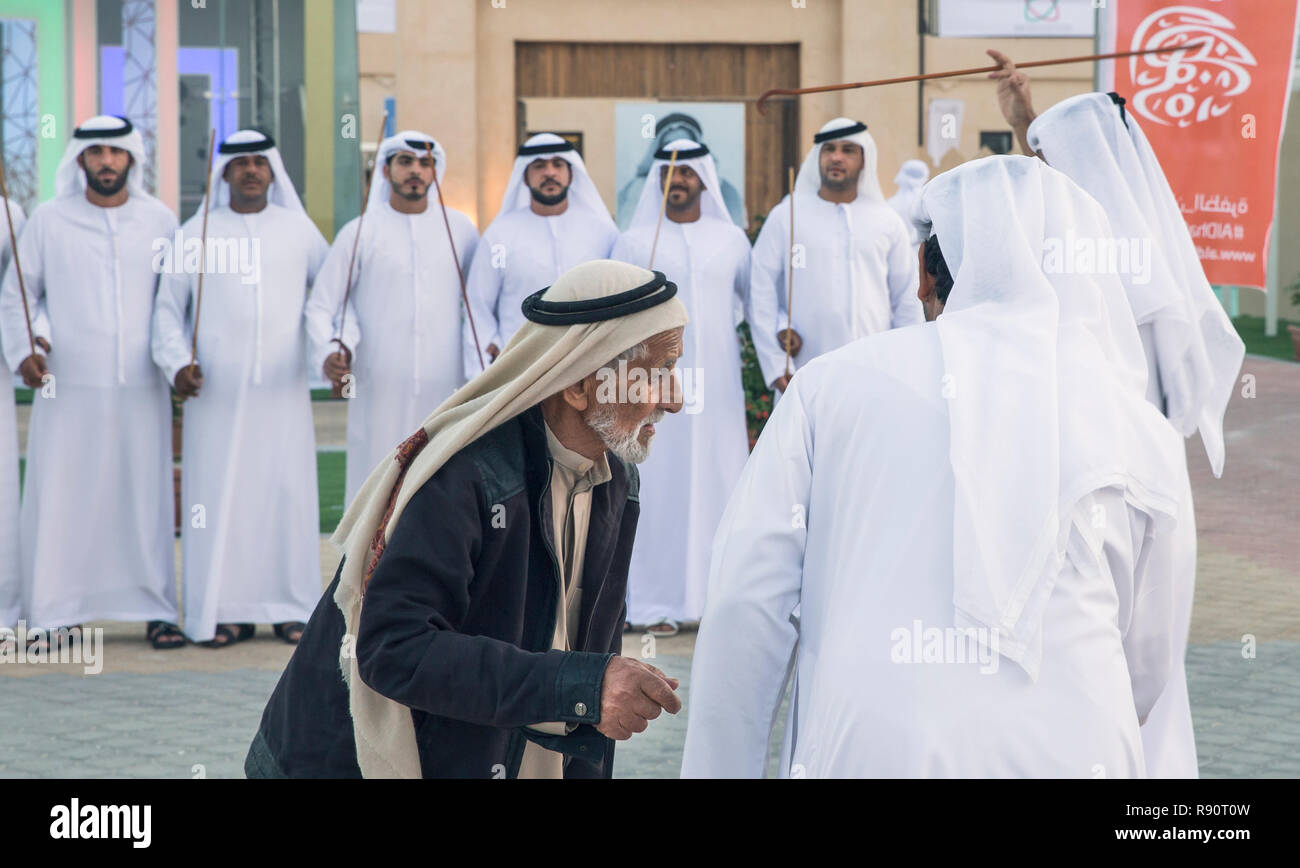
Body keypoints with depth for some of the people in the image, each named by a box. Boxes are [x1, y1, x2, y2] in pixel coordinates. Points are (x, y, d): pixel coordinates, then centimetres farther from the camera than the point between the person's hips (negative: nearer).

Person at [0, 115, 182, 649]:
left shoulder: (160, 221, 9)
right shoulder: (48, 221, 6)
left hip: (141, 386, 1)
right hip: (67, 385, -1)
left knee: (146, 495, 2)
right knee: (61, 498, -2)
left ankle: (155, 610, 10)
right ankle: (58, 613, 5)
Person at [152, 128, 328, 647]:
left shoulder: (299, 230, 11)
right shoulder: (195, 233, 9)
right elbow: (167, 307, 9)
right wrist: (176, 363, -5)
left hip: (282, 389, 1)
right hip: (216, 393, -1)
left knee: (288, 492, -1)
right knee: (219, 494, -3)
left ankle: (290, 606, 6)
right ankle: (226, 610, 2)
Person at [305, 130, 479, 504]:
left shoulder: (460, 229, 9)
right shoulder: (359, 234, 2)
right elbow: (320, 306, 2)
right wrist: (327, 353, -16)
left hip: (444, 389, 2)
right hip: (380, 392, -2)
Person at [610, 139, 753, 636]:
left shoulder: (730, 239, 9)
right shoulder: (634, 241, 4)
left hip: (716, 384, 2)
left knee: (717, 480, 1)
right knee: (659, 485, -4)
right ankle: (658, 603, 0)